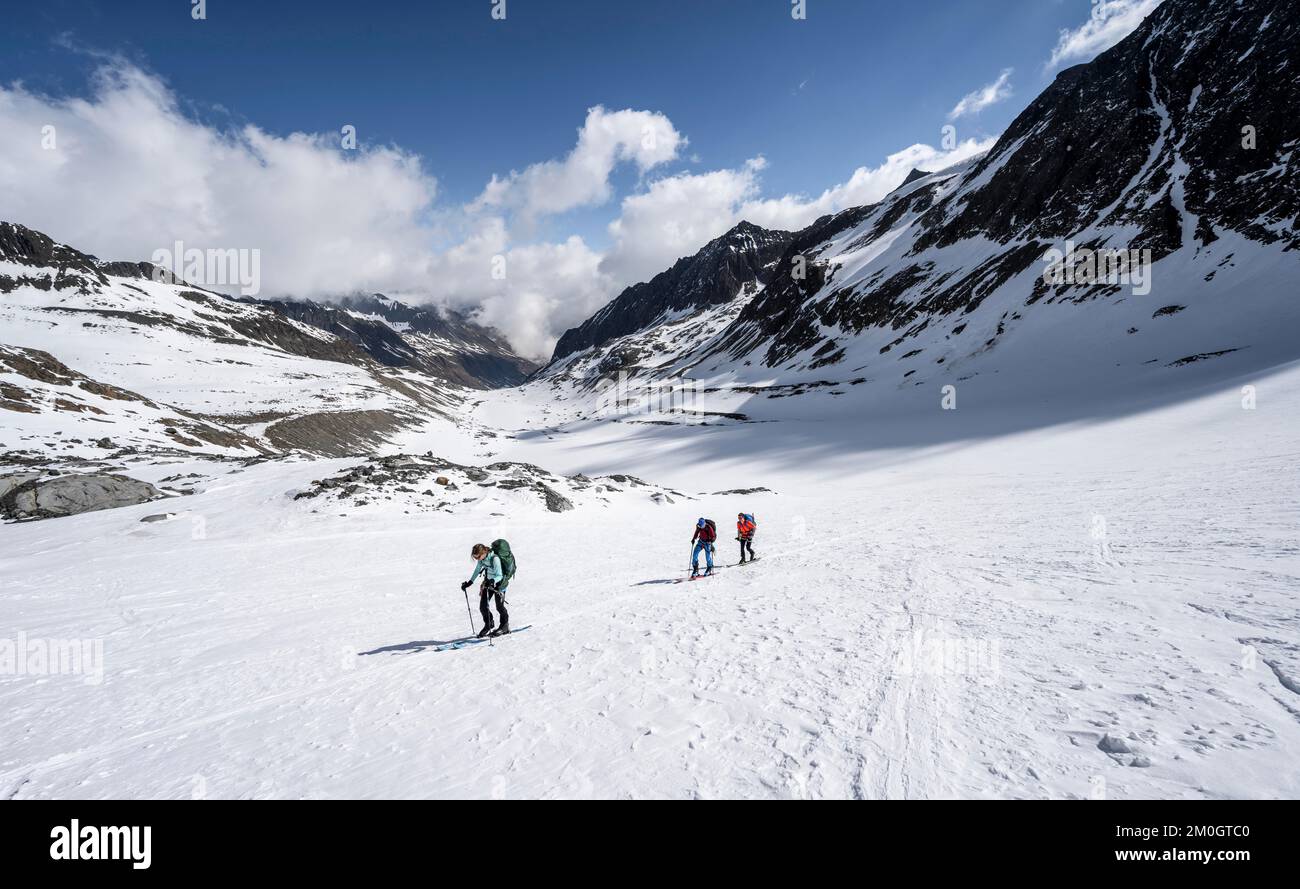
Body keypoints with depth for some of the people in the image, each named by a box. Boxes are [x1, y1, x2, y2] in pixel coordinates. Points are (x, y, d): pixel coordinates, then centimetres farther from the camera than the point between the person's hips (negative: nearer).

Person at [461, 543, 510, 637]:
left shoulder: (494, 559, -30)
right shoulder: (482, 558, -10)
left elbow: (499, 576, -29)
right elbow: (477, 570, 8)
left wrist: (492, 581, -48)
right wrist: (470, 582, 8)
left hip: (499, 582, -6)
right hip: (488, 582, 6)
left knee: (499, 606, 2)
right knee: (483, 606, 3)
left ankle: (505, 626, 24)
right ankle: (488, 625, 26)